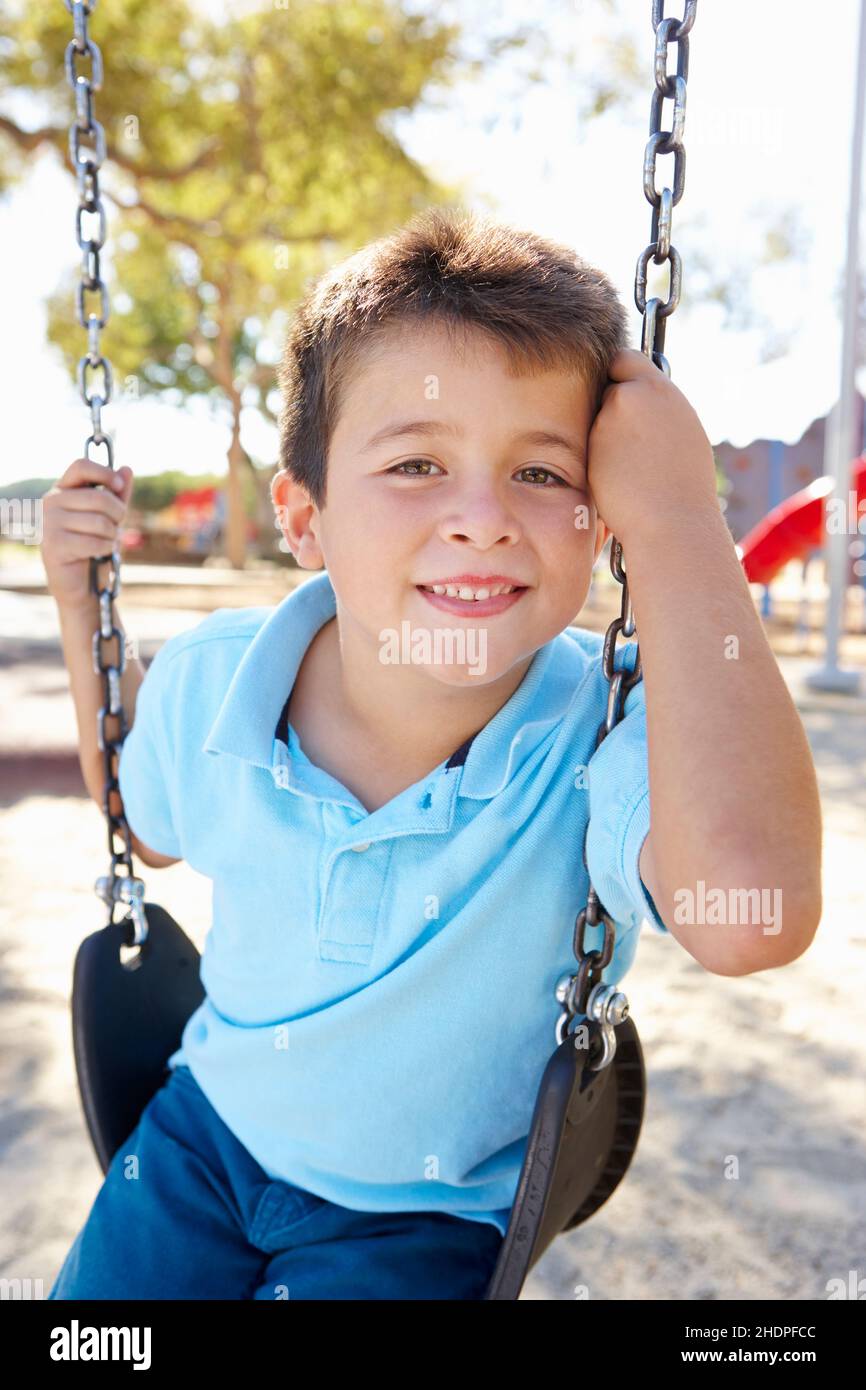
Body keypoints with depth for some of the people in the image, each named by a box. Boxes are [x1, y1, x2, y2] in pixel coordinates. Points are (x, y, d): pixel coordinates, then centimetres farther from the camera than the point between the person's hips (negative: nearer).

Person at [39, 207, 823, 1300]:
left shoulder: (606, 736, -29)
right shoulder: (208, 683, -17)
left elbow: (749, 915, -51)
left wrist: (675, 517, -45)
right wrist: (84, 604, -7)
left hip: (426, 1215, -3)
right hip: (209, 1128, 4)